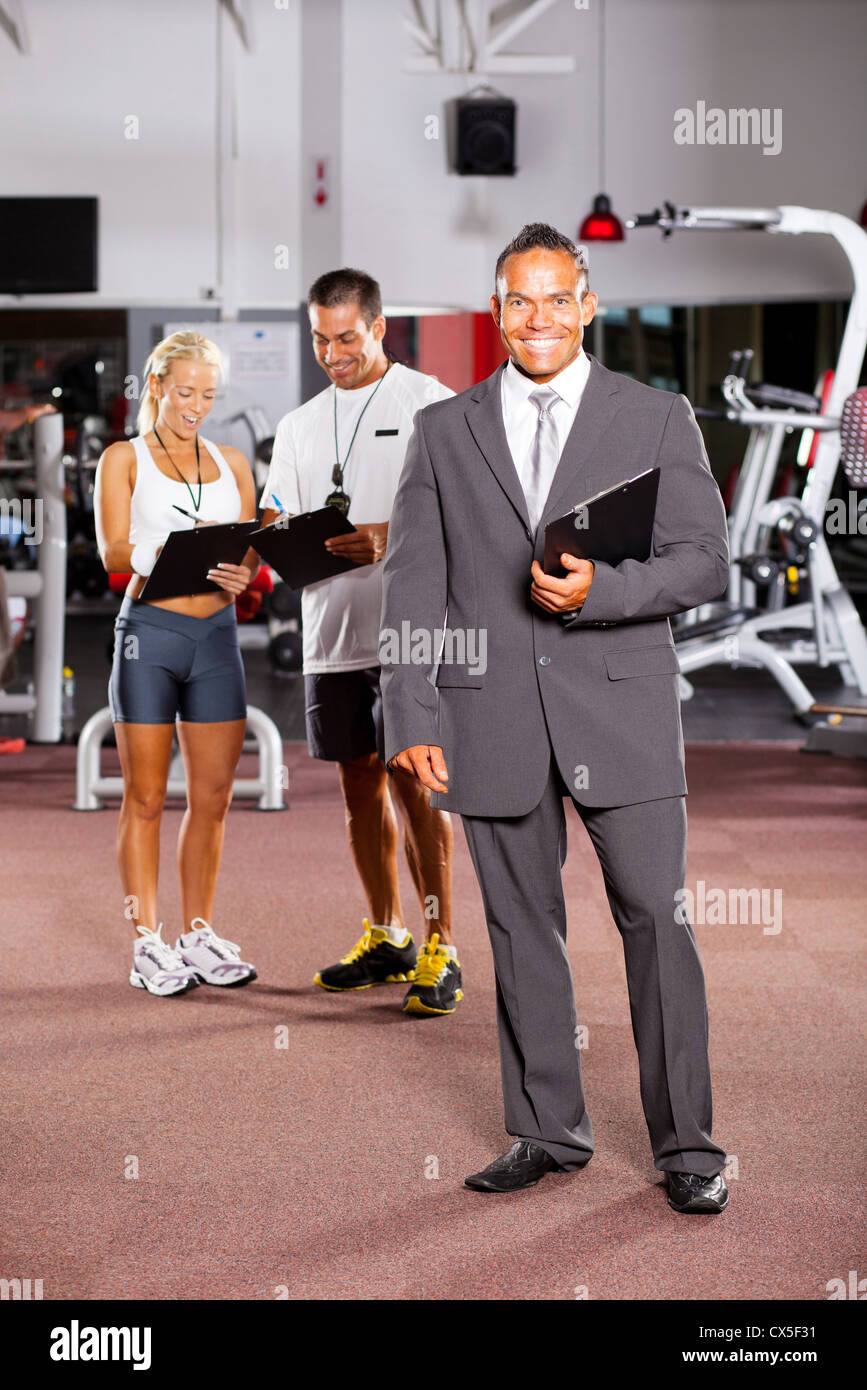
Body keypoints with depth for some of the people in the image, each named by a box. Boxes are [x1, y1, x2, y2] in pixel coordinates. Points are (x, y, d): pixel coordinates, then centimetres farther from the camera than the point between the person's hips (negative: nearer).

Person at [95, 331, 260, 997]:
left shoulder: (231, 462, 15)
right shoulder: (124, 459, 4)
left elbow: (251, 547, 9)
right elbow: (114, 551, -7)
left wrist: (240, 573, -15)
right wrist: (180, 546, -24)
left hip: (217, 632, 4)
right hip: (150, 627, -4)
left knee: (214, 796, 5)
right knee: (146, 796, 1)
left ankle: (200, 935, 15)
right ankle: (148, 943, 5)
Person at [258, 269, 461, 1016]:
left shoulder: (428, 403, -1)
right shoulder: (300, 426, 17)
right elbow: (274, 524, 14)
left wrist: (391, 538, -24)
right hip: (332, 627, 6)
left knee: (411, 778, -11)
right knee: (360, 783, 10)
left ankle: (441, 949, -7)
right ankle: (386, 937, 22)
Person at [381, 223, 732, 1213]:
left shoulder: (658, 419, 6)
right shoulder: (443, 431, 10)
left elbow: (703, 562, 1)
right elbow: (413, 583, 7)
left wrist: (598, 590, -17)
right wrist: (414, 716, -2)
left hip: (620, 712, -1)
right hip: (494, 720, 2)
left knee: (656, 919, -4)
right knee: (521, 928, 8)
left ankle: (685, 1144, 6)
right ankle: (547, 1130, 20)